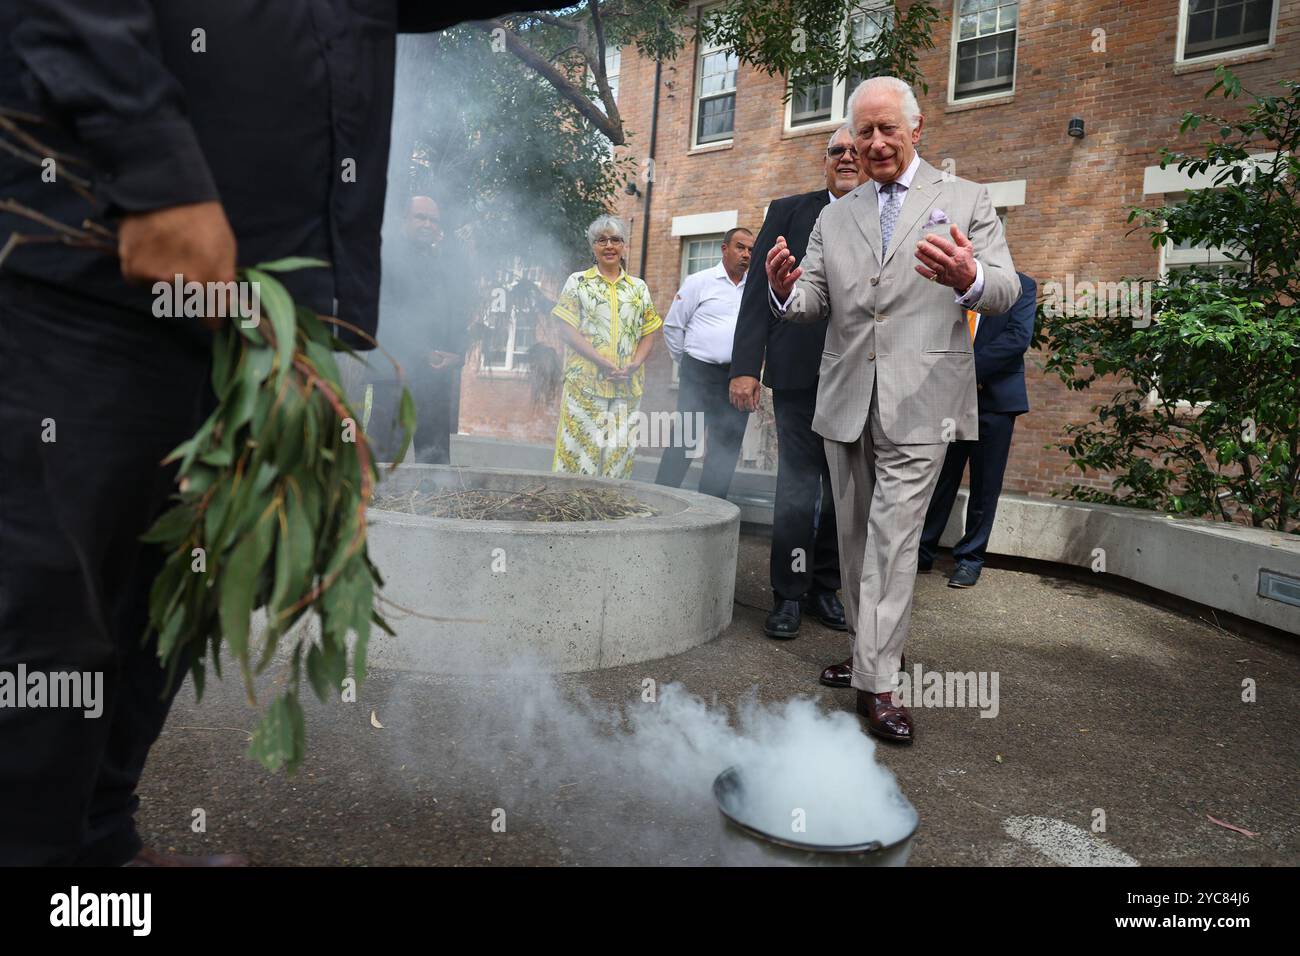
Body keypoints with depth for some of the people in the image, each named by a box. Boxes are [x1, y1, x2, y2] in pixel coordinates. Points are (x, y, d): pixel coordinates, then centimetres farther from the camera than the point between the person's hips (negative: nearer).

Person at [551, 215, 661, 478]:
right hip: (584, 383, -3)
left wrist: (635, 364, -10)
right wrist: (605, 363, -15)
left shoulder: (638, 288, 14)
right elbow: (568, 331, -3)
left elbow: (649, 334, 11)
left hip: (627, 386, 3)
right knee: (580, 449, -5)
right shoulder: (577, 282, 6)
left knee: (619, 452, 4)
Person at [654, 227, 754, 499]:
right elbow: (672, 325, 4)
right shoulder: (700, 282, 0)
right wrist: (686, 363, 8)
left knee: (726, 446, 7)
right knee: (684, 438, -3)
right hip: (700, 373, -4)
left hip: (738, 377, 4)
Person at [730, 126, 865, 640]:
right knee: (797, 487, -3)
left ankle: (825, 587, 25)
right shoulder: (788, 212, 6)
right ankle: (788, 595, 9)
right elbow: (758, 294, 1)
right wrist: (746, 366, -8)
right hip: (801, 373, -2)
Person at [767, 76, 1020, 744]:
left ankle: (876, 682, -4)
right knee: (854, 535, 12)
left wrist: (969, 278, -27)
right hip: (845, 401, 5)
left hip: (918, 402, -4)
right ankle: (868, 647, 27)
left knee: (893, 539, -9)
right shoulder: (834, 218, 15)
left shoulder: (965, 201, 6)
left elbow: (1007, 290, -2)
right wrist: (785, 289, -14)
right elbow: (814, 304, 11)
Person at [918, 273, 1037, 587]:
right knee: (939, 478, 4)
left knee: (985, 483, 4)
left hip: (995, 397, -1)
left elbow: (1018, 337, -9)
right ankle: (922, 552, 13)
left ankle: (970, 558, 14)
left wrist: (972, 369, -15)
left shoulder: (1021, 285, 3)